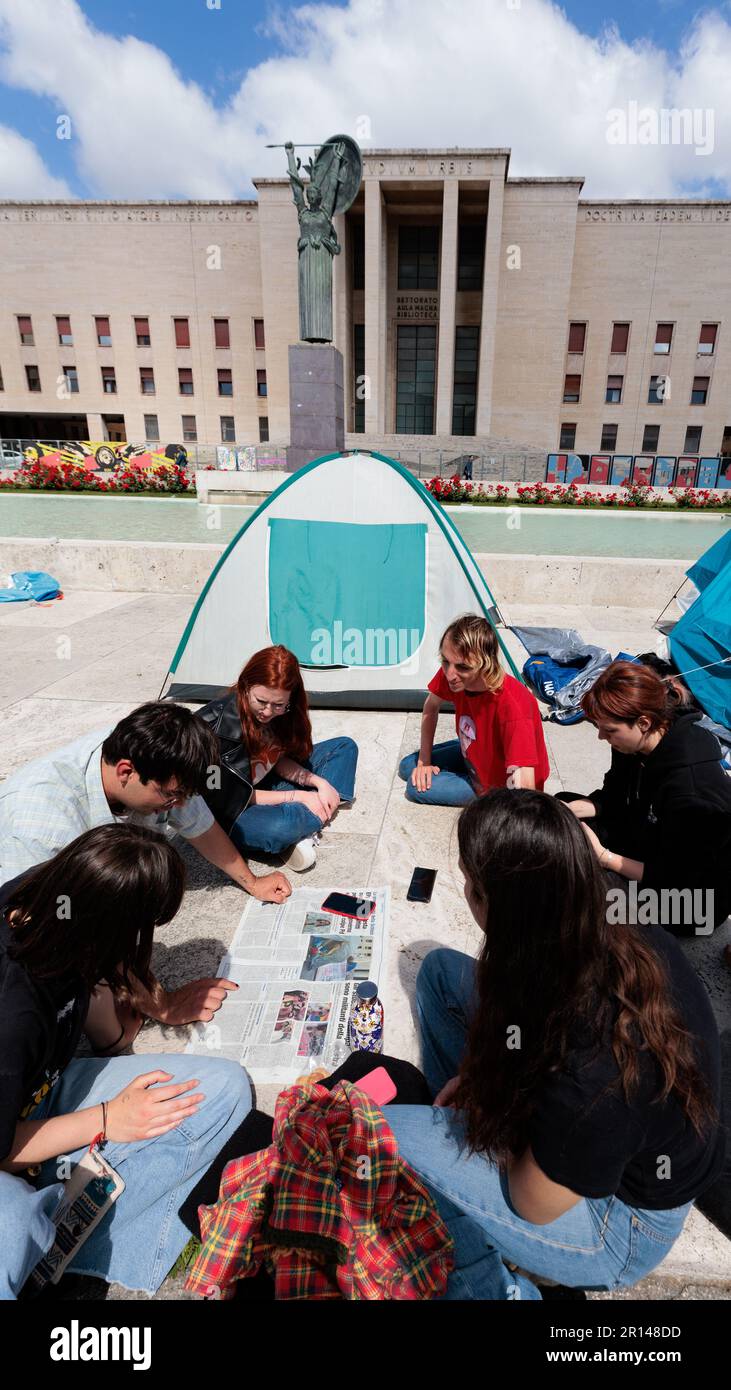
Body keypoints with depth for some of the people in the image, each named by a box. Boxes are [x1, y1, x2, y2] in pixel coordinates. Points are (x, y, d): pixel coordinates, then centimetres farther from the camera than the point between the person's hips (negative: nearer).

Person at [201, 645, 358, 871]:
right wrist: (297, 796, -20)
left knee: (344, 748, 3)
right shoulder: (219, 727, -29)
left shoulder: (279, 712, -10)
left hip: (263, 785, 8)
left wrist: (319, 782, -12)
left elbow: (278, 760, 3)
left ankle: (303, 831, -15)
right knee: (277, 828, -43)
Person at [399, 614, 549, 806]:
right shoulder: (451, 673, -23)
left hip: (501, 786, -7)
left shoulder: (513, 706, -42)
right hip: (472, 754, 7)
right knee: (407, 768, 12)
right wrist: (424, 760, -1)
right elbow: (431, 705, 1)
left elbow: (523, 790, -43)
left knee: (416, 788, -15)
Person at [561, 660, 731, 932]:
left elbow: (676, 882, -27)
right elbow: (612, 798, 2)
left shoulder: (691, 791, -36)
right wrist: (569, 809, -16)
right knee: (563, 803, 3)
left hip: (697, 901, -8)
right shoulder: (636, 745, -14)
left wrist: (603, 856, -30)